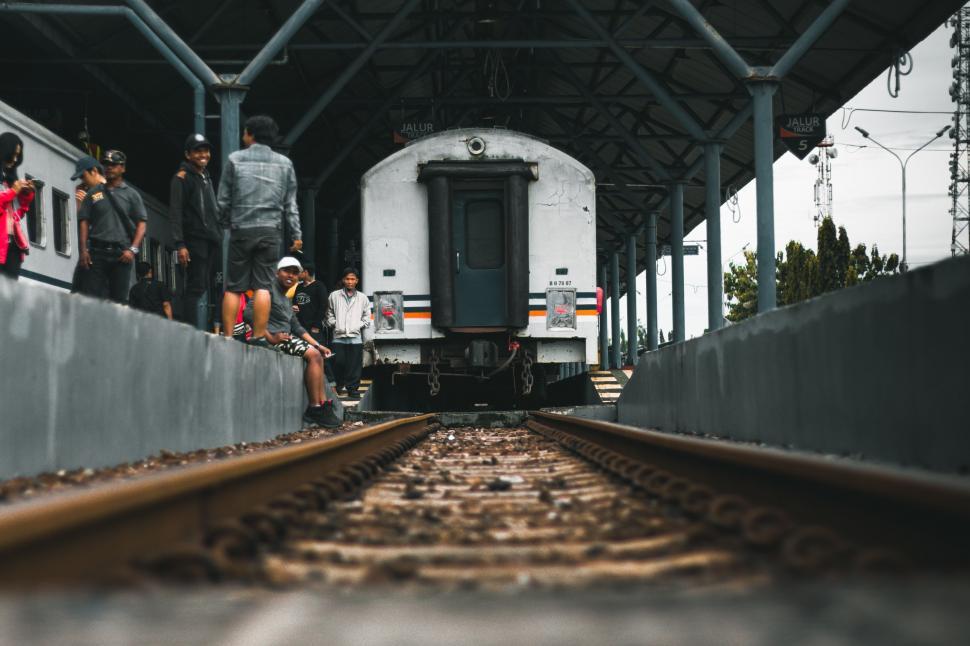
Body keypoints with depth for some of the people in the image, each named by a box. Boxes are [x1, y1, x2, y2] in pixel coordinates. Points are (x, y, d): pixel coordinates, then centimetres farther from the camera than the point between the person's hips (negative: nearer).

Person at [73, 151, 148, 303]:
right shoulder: (93, 193, 15)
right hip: (96, 251, 1)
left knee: (119, 299, -3)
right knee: (91, 297, -7)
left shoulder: (131, 194, 11)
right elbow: (84, 221, 11)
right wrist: (83, 250, -1)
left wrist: (133, 249, -7)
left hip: (122, 254, -1)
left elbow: (141, 223, 6)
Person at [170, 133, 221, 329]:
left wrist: (219, 237, 20)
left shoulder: (206, 177, 23)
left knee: (210, 289, 4)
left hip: (212, 242, 8)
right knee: (196, 289, -13)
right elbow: (175, 213, -10)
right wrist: (180, 244, -19)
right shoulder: (182, 177, -2)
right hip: (194, 242, -8)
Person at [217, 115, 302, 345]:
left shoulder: (235, 159, 2)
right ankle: (259, 336, -8)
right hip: (271, 231, 1)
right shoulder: (284, 163, 8)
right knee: (263, 285, 0)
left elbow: (223, 200, 3)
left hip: (241, 230, -1)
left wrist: (224, 223, 18)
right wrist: (296, 234, 10)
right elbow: (290, 204, 8)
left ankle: (227, 336, -2)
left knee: (233, 286, 3)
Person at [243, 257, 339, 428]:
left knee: (317, 354, 6)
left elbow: (296, 327, 24)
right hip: (273, 339, -10)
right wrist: (270, 337, -23)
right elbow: (249, 313, -19)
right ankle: (315, 408, -16)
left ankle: (323, 404, -2)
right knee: (313, 355, -18)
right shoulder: (270, 287, -6)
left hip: (286, 337, 10)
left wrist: (317, 345, 14)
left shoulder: (285, 298, 25)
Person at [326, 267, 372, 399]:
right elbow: (329, 313, 14)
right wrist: (334, 324, 0)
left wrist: (359, 326, 0)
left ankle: (352, 388, 6)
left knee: (354, 365, -2)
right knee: (339, 362, -3)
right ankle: (339, 384, 18)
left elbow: (366, 317, 14)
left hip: (355, 337, 0)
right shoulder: (334, 296, 8)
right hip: (339, 336, 0)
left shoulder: (363, 298, 10)